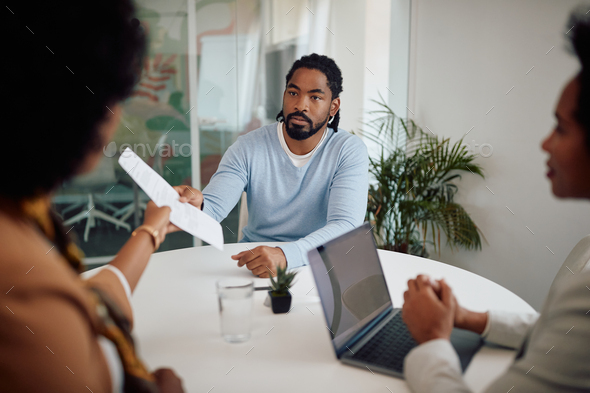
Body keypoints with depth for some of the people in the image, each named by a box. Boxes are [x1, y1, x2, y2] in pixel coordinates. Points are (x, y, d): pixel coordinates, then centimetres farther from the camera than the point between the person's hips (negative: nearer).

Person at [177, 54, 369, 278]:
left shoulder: (350, 152, -8)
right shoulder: (248, 148, -3)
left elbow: (345, 226, -20)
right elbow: (213, 207, -11)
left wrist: (285, 255, -37)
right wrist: (196, 206, -37)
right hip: (254, 262, 4)